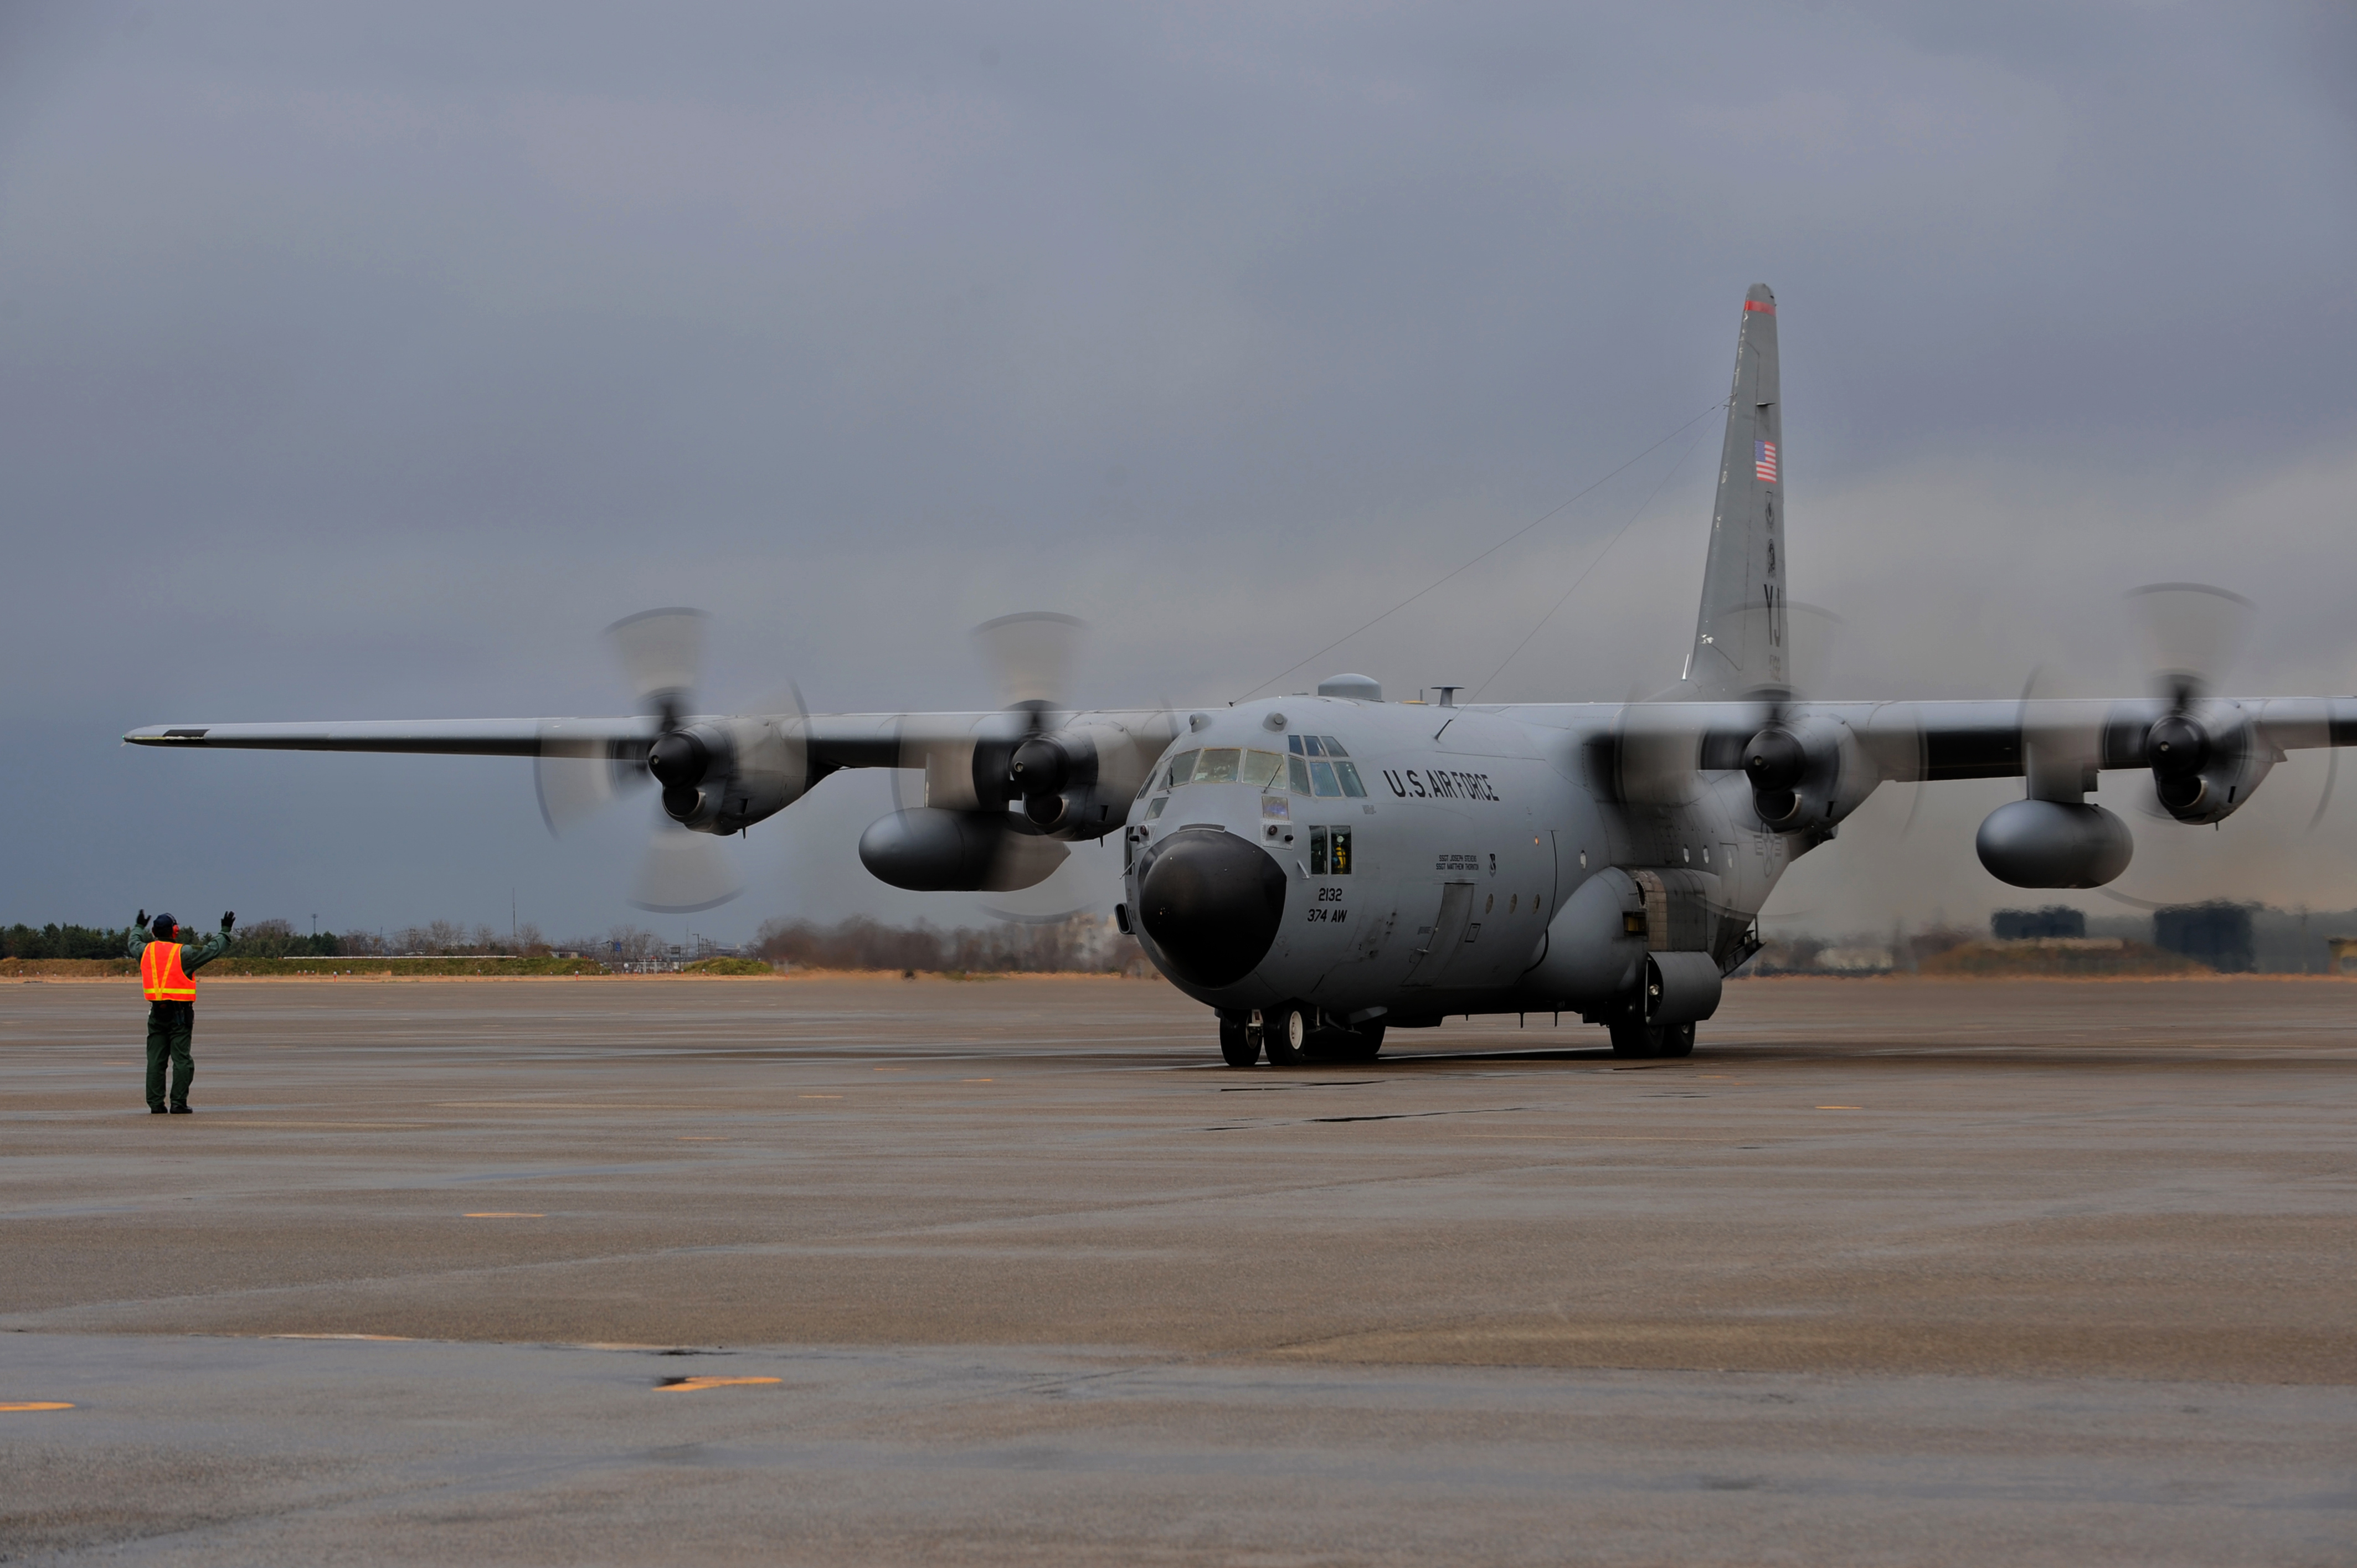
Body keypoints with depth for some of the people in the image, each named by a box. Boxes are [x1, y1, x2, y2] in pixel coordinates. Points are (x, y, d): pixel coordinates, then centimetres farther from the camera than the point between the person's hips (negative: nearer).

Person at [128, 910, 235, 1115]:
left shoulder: (146, 952, 5)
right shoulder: (183, 954, -10)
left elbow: (134, 944, 29)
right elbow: (213, 950, -6)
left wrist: (139, 927, 48)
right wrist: (225, 931, 9)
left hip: (157, 1012, 4)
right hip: (180, 1013, -4)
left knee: (155, 1060, 6)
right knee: (181, 1059, -2)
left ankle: (155, 1103, 3)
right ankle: (178, 1103, -6)